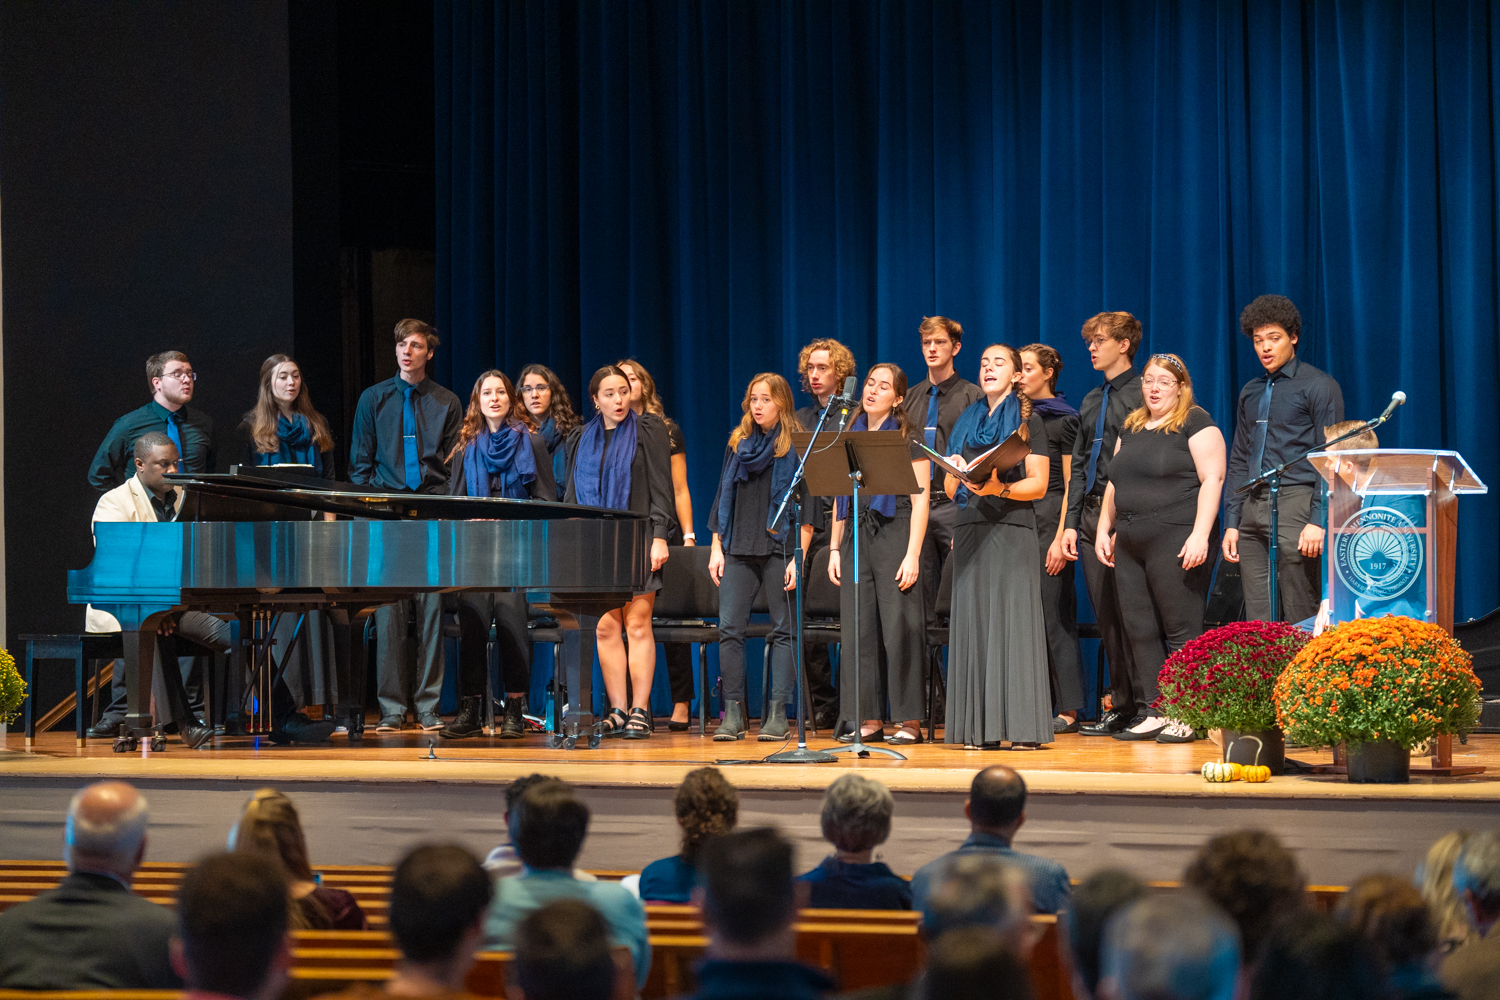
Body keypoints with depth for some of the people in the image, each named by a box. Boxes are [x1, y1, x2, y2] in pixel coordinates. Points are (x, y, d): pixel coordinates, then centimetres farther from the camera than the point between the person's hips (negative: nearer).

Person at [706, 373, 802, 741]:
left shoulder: (796, 446, 0)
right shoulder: (738, 442, 14)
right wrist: (716, 548, 10)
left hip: (779, 548, -4)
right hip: (739, 547, 4)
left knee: (783, 630, -2)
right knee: (729, 627, -3)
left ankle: (777, 712, 1)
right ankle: (733, 712, 0)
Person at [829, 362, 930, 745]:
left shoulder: (908, 440, 0)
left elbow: (920, 500, -6)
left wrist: (912, 555, -14)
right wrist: (834, 548, 10)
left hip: (894, 534, -5)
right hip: (856, 535, 5)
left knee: (899, 627, -6)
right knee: (858, 629, 1)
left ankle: (909, 721, -1)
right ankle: (868, 720, 6)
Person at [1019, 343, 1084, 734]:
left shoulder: (1064, 419, -3)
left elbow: (1071, 485, -7)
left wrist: (1061, 537, -14)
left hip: (1050, 517, -6)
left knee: (1054, 615, -7)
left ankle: (1068, 709, -5)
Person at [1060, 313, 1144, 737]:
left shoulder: (1143, 394, -4)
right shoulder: (1090, 403, 20)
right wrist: (1072, 523, 13)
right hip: (1092, 514, 8)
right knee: (1105, 616, 7)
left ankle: (1142, 707, -4)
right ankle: (1120, 706, 11)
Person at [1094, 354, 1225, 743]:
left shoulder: (1196, 424, -2)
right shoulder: (1131, 427, 20)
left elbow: (1212, 479, -10)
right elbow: (1115, 482, 24)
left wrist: (1200, 535, -18)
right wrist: (1103, 529, 15)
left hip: (1175, 541, -7)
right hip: (1129, 545, 7)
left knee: (1181, 630, -6)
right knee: (1139, 630, 5)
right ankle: (1151, 713, 9)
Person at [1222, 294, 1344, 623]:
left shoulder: (1318, 386, -1)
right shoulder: (1251, 393, 19)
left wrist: (1318, 521, -16)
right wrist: (1231, 523, 13)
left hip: (1295, 504, -6)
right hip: (1253, 508, 6)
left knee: (1300, 618, -8)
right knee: (1257, 618, 3)